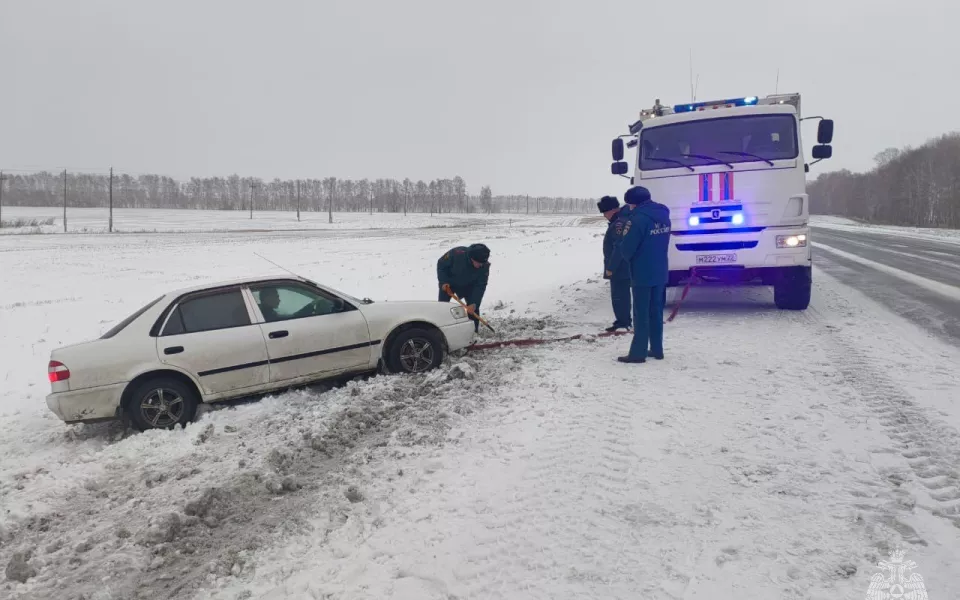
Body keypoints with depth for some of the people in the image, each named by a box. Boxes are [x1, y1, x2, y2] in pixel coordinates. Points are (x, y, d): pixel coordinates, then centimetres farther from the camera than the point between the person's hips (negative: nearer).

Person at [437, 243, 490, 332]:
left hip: (468, 286, 2)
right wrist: (443, 282, -28)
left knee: (473, 307, -7)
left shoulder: (484, 265, -29)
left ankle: (474, 330, 7)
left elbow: (480, 286, -24)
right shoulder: (457, 253, -38)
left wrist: (474, 303, -32)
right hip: (448, 283, -2)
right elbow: (441, 264, -21)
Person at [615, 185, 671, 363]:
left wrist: (621, 243, 5)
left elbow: (627, 249, -16)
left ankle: (638, 353, 4)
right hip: (660, 272, 8)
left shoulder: (638, 218, -19)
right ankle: (657, 350, 21)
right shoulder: (663, 215, 8)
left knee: (641, 315, -1)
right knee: (656, 312, 14)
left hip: (642, 274, -8)